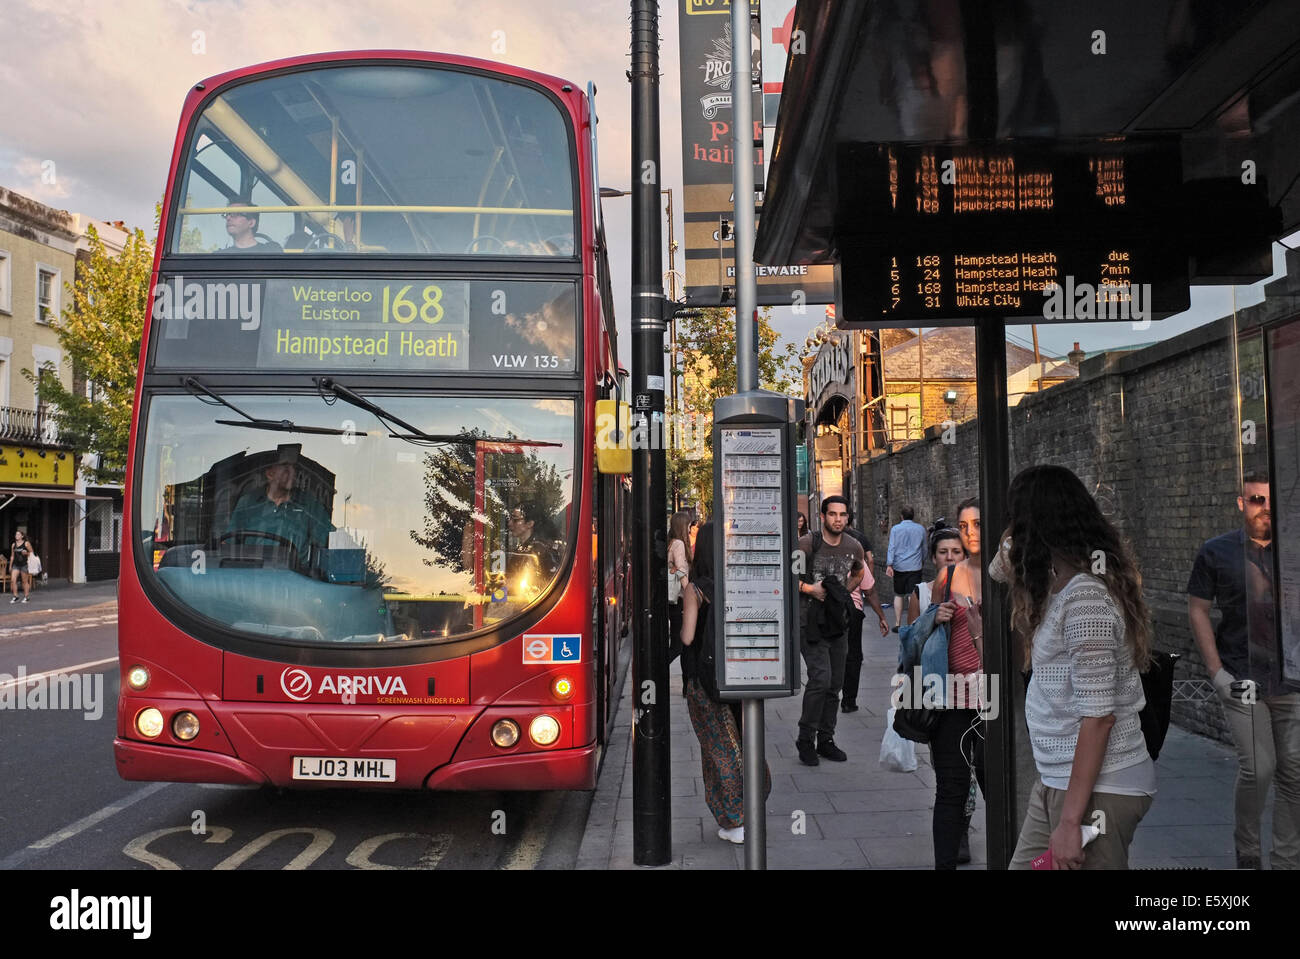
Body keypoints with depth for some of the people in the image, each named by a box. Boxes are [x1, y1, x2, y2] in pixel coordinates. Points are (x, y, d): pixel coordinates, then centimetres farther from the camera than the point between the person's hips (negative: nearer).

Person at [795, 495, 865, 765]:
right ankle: (806, 740, -1)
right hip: (810, 620, -6)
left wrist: (843, 593, 10)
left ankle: (826, 740, 22)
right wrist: (809, 588, -15)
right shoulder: (807, 544, -12)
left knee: (835, 684, 9)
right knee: (820, 678, -16)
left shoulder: (854, 547, 5)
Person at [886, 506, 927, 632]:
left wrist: (889, 565, -9)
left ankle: (898, 624, 14)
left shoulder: (895, 529, 0)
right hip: (915, 567, 0)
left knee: (898, 595, 12)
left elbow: (892, 548, -6)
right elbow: (924, 548, 16)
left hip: (899, 566, 0)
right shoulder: (920, 529, 6)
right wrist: (922, 560, 32)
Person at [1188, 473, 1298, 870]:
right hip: (1243, 680, -3)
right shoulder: (1216, 551, 0)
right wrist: (1216, 671, -4)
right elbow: (1197, 609, 3)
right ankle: (1247, 852, 14)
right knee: (1257, 769, -8)